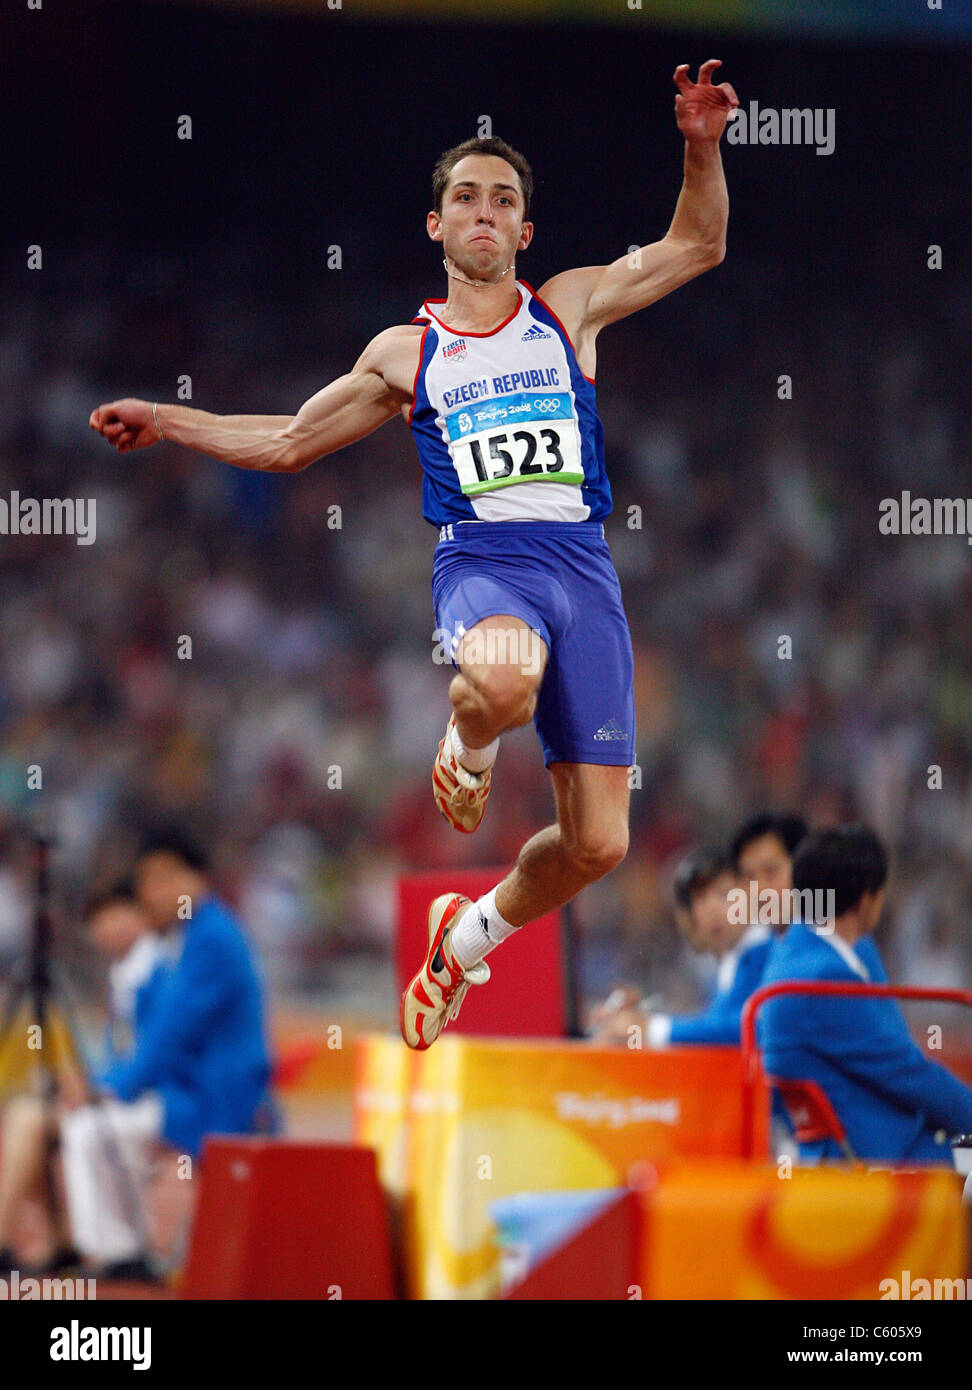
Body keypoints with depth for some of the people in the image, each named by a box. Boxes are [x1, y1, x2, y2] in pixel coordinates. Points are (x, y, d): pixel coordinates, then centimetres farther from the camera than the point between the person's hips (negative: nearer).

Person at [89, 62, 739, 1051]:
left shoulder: (569, 308, 15)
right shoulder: (405, 354, 15)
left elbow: (697, 247, 17)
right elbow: (288, 441, 25)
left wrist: (701, 149, 2)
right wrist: (167, 422, 19)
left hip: (581, 565, 2)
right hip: (481, 564, -2)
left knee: (597, 845, -4)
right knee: (503, 681, -42)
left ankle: (466, 937, 26)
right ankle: (465, 750, -3)